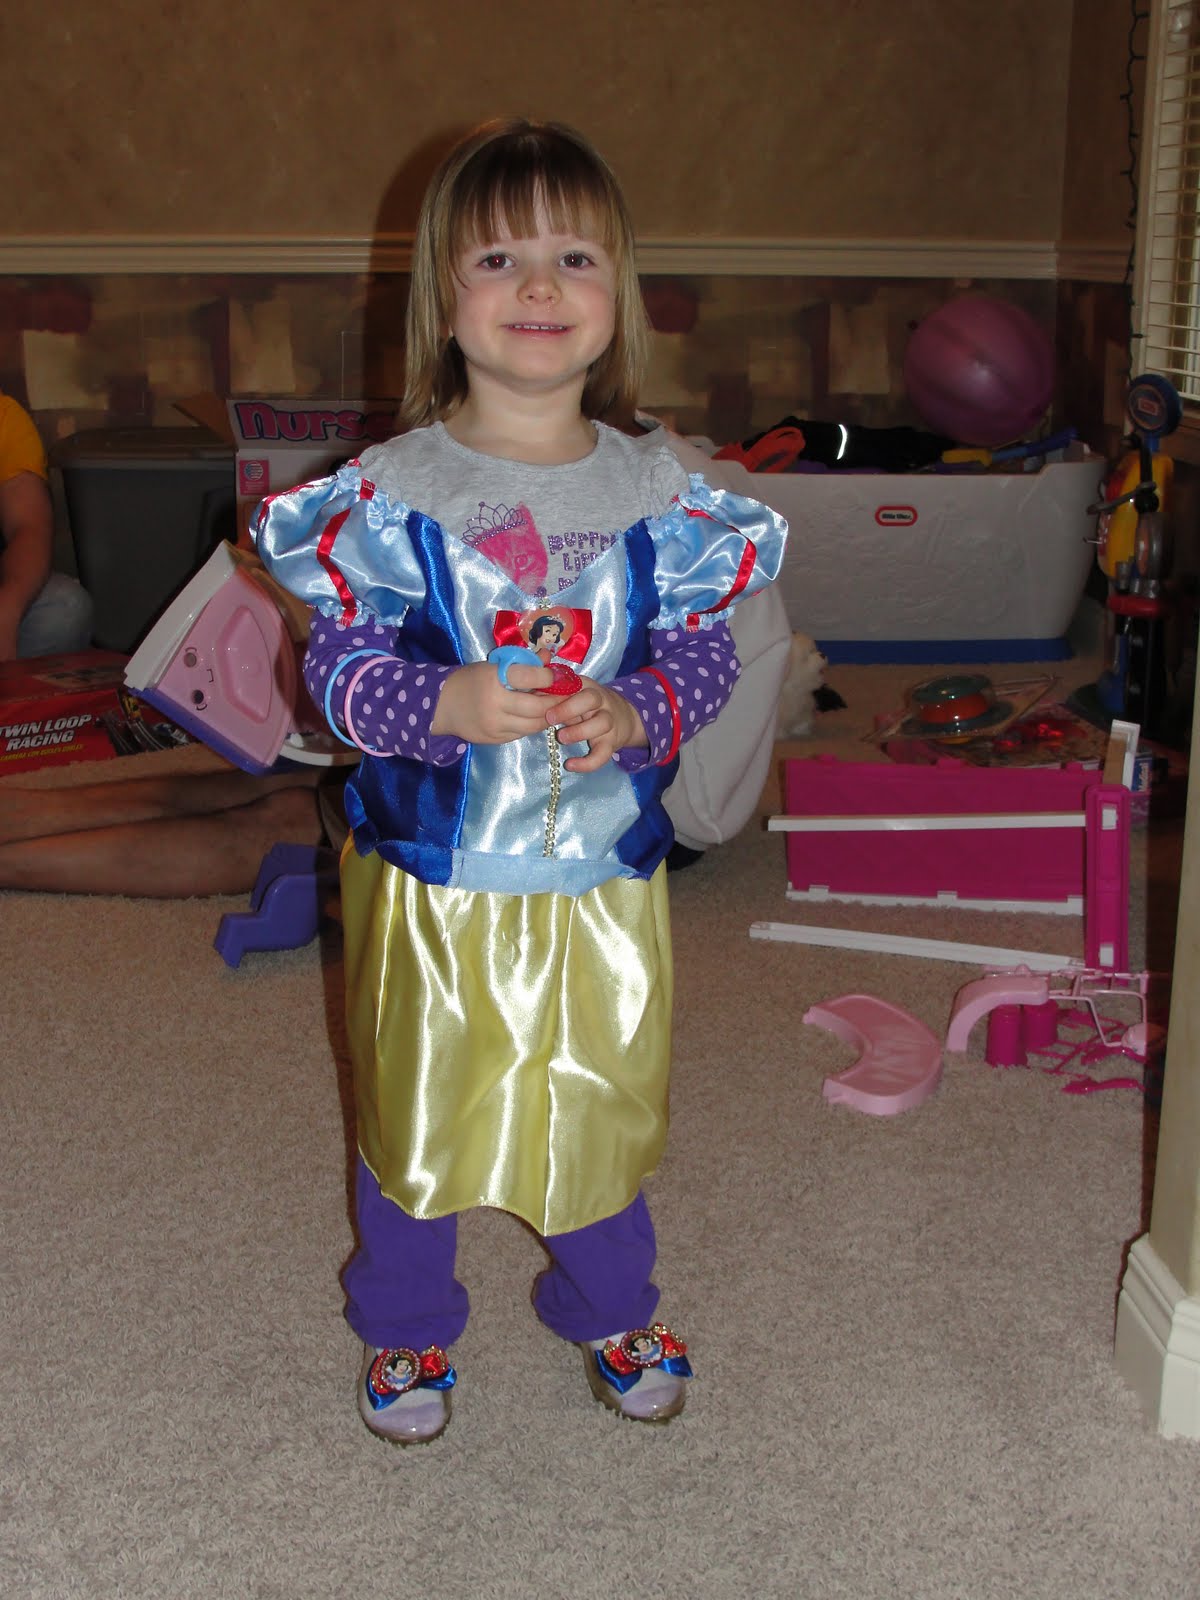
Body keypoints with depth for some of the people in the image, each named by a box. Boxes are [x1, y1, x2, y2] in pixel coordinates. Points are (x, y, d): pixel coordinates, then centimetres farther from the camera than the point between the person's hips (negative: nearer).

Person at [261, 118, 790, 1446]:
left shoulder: (656, 494, -4)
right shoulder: (390, 491, -9)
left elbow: (704, 654, 1)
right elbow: (335, 663, -8)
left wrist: (636, 717, -20)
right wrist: (446, 706, -26)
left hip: (601, 877, 2)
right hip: (431, 877, -1)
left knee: (604, 1104, 17)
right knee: (412, 1108, 15)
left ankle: (608, 1311, 45)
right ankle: (406, 1325, 41)